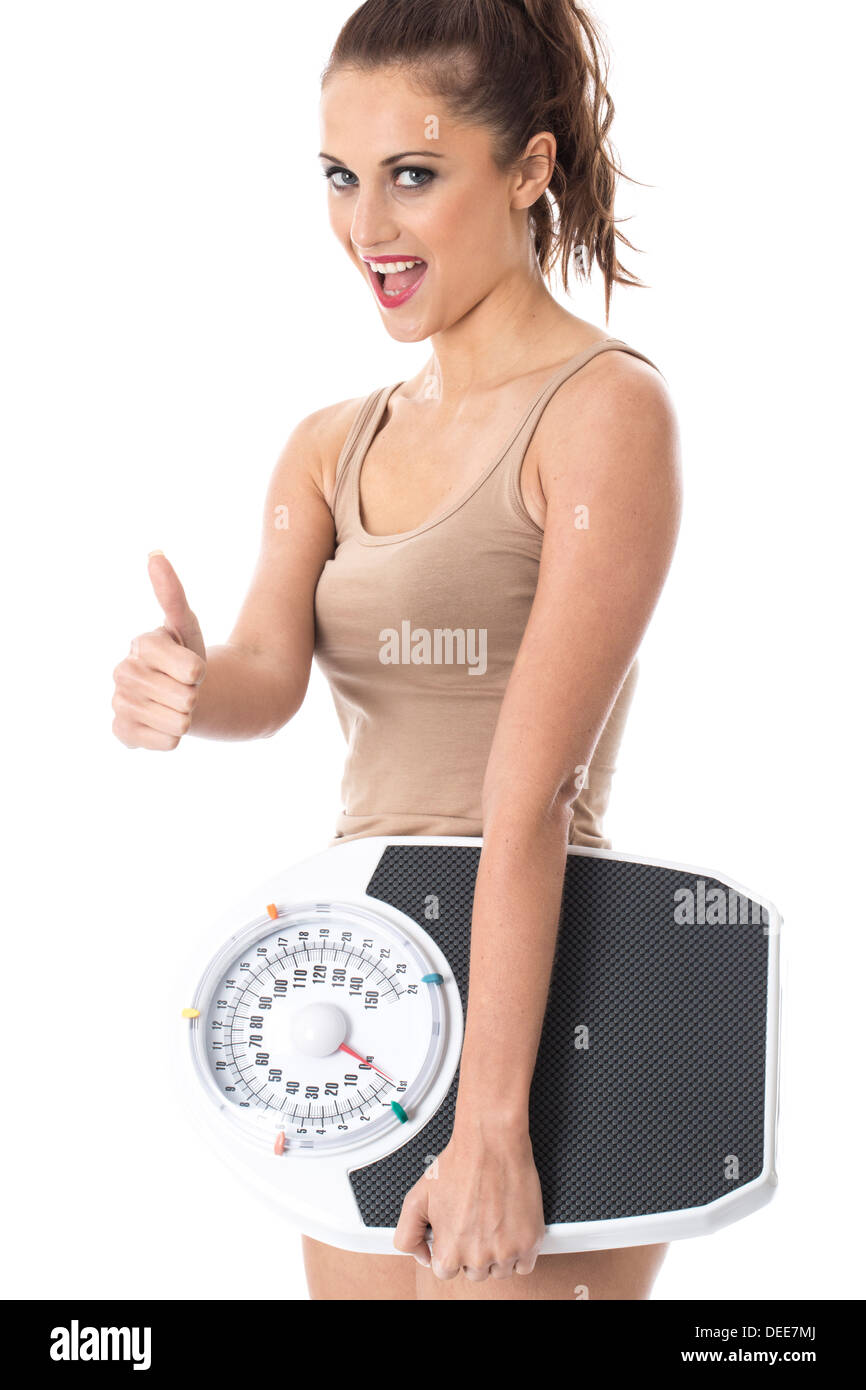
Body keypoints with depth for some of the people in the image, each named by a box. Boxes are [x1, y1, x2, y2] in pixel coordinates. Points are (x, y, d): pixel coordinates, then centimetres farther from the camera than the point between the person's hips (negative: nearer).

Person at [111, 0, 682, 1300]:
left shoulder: (606, 409, -11)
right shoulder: (332, 446, 10)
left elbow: (532, 795, -20)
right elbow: (268, 674, -7)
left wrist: (491, 1122, -22)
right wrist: (181, 683, -30)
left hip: (534, 1008, -6)